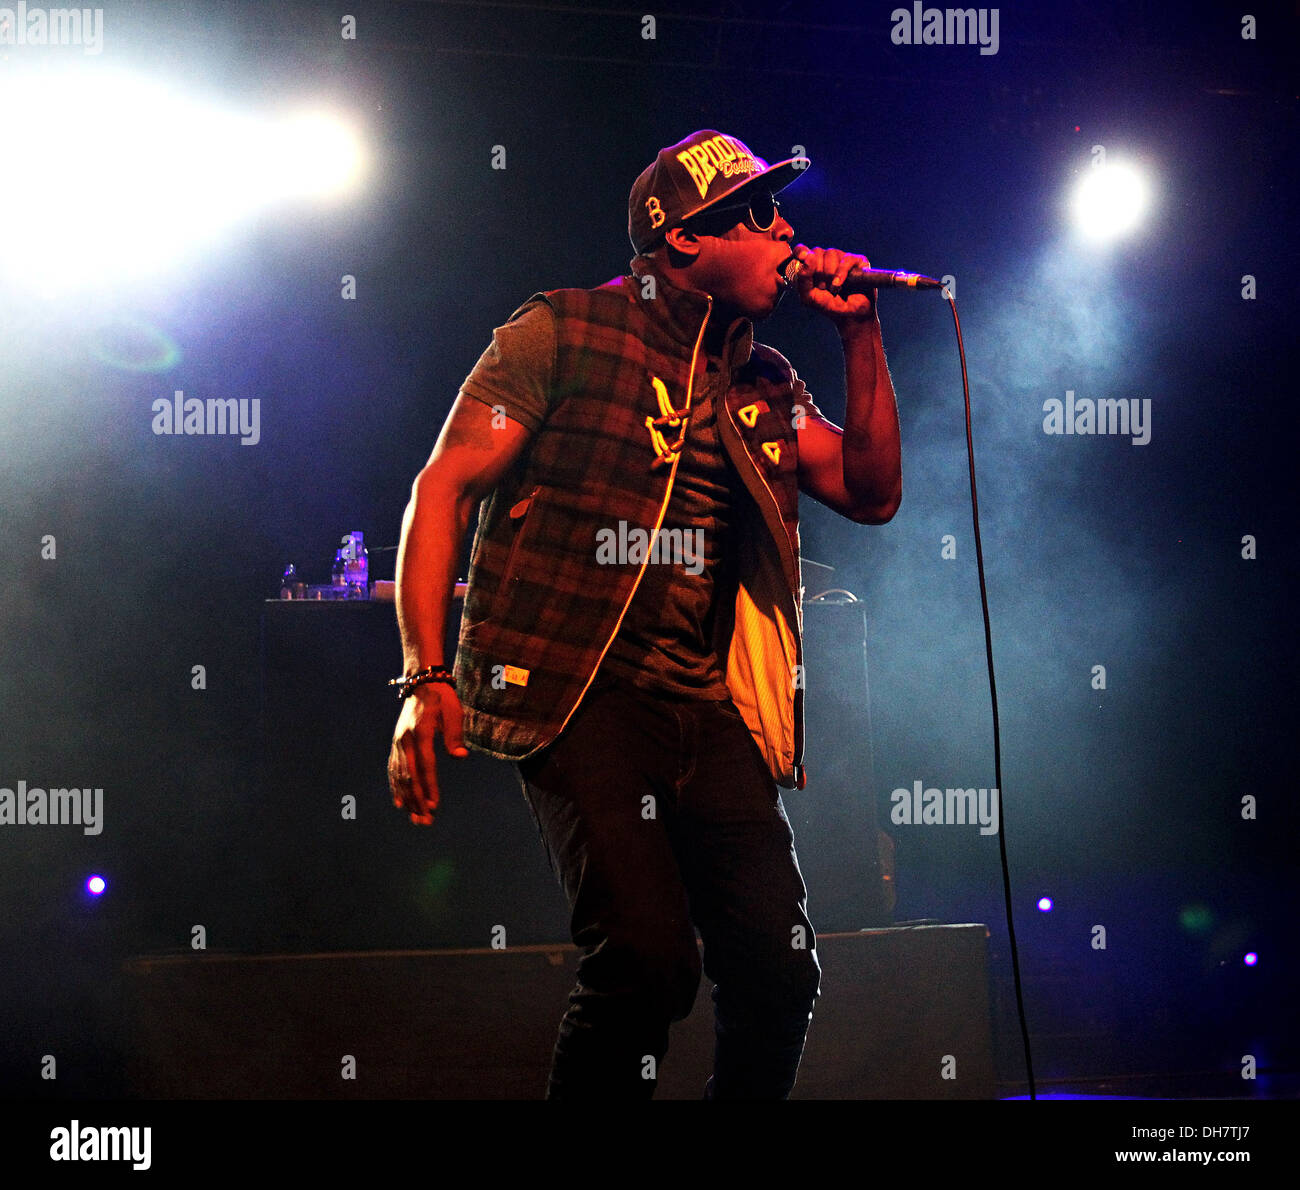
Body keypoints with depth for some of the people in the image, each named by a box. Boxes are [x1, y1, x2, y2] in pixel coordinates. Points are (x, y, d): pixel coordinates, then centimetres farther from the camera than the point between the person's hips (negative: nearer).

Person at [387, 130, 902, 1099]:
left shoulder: (764, 384, 19)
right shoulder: (562, 335, 2)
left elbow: (873, 494, 16)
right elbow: (443, 488, -3)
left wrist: (860, 334, 7)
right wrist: (426, 679, -14)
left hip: (708, 709, 6)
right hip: (575, 693, -6)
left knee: (782, 968, -5)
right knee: (650, 955, -23)